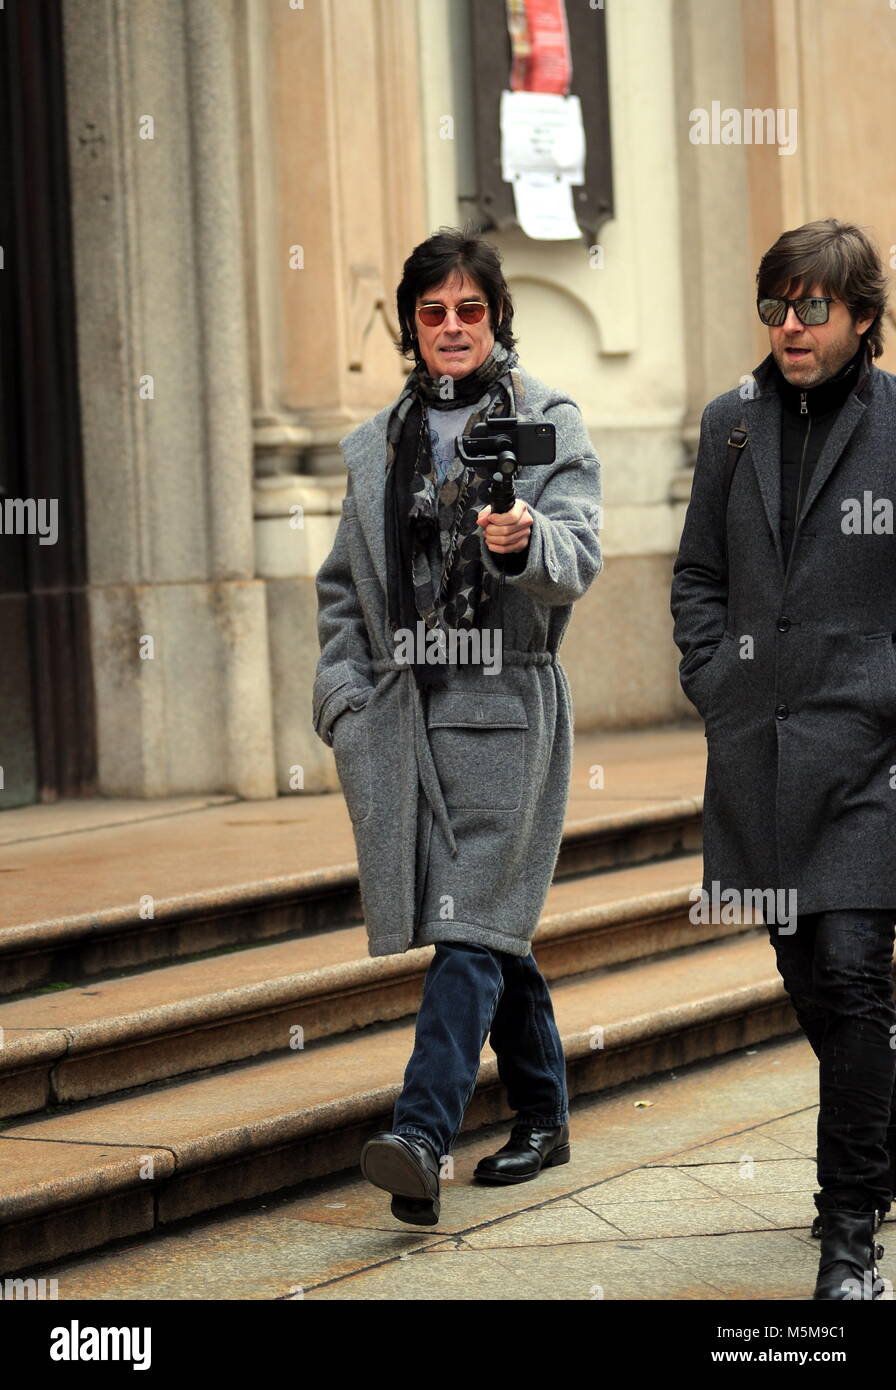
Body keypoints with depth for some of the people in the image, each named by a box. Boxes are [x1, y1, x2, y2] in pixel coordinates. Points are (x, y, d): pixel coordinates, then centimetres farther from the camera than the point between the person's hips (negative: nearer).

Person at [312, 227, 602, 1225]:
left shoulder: (551, 425, 2)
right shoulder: (377, 444, 15)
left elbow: (578, 558, -11)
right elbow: (342, 586, 18)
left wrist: (525, 538, -33)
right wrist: (344, 698, 6)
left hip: (504, 704, -4)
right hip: (404, 710, 5)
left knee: (471, 918, -13)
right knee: (488, 921, 10)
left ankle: (423, 1135, -23)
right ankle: (542, 1115, 23)